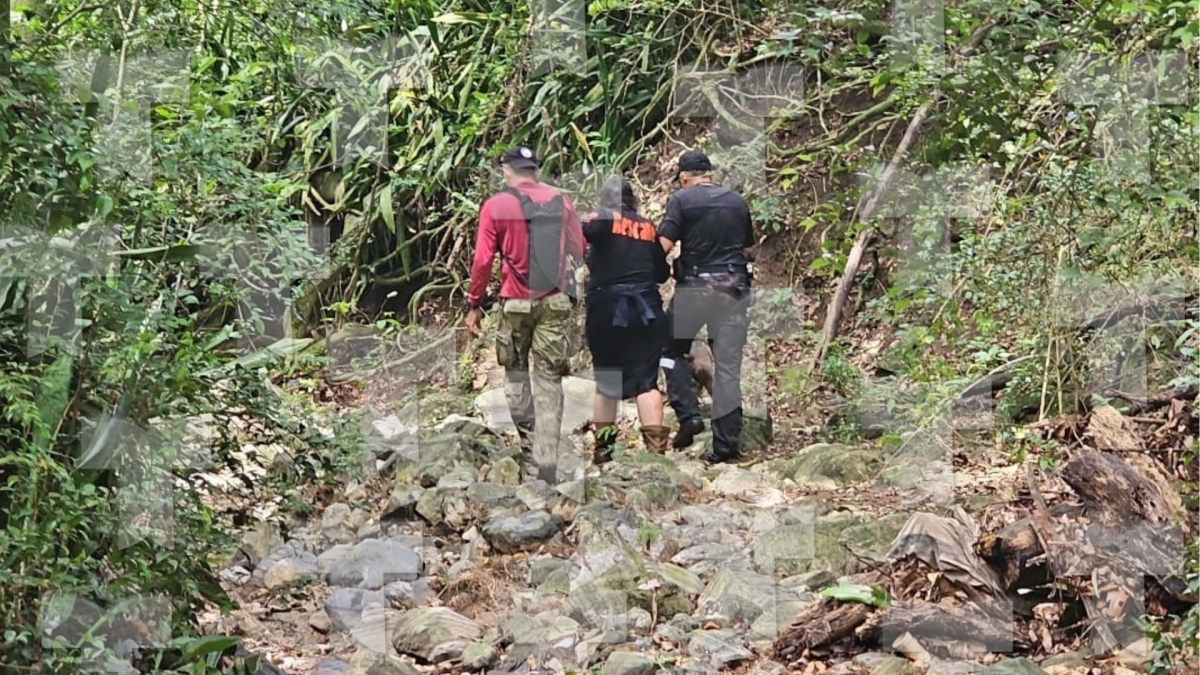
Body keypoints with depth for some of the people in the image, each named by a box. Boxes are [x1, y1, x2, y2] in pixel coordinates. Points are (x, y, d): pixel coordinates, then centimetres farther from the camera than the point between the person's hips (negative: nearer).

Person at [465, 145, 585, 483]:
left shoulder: (496, 205, -5)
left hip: (516, 302, -2)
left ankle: (528, 433, 9)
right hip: (556, 302, 2)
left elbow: (482, 260, -6)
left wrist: (474, 305, 2)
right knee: (549, 381, 3)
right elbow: (579, 251, 11)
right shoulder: (561, 202, 4)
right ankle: (547, 465, 0)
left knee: (515, 368, 22)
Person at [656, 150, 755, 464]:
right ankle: (727, 442, 4)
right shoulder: (737, 201, 10)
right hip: (734, 289, 4)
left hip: (694, 287, -4)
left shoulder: (681, 199, -4)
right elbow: (749, 249, 16)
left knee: (671, 350, 17)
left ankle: (688, 414, 1)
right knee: (728, 366, 5)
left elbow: (664, 245, -12)